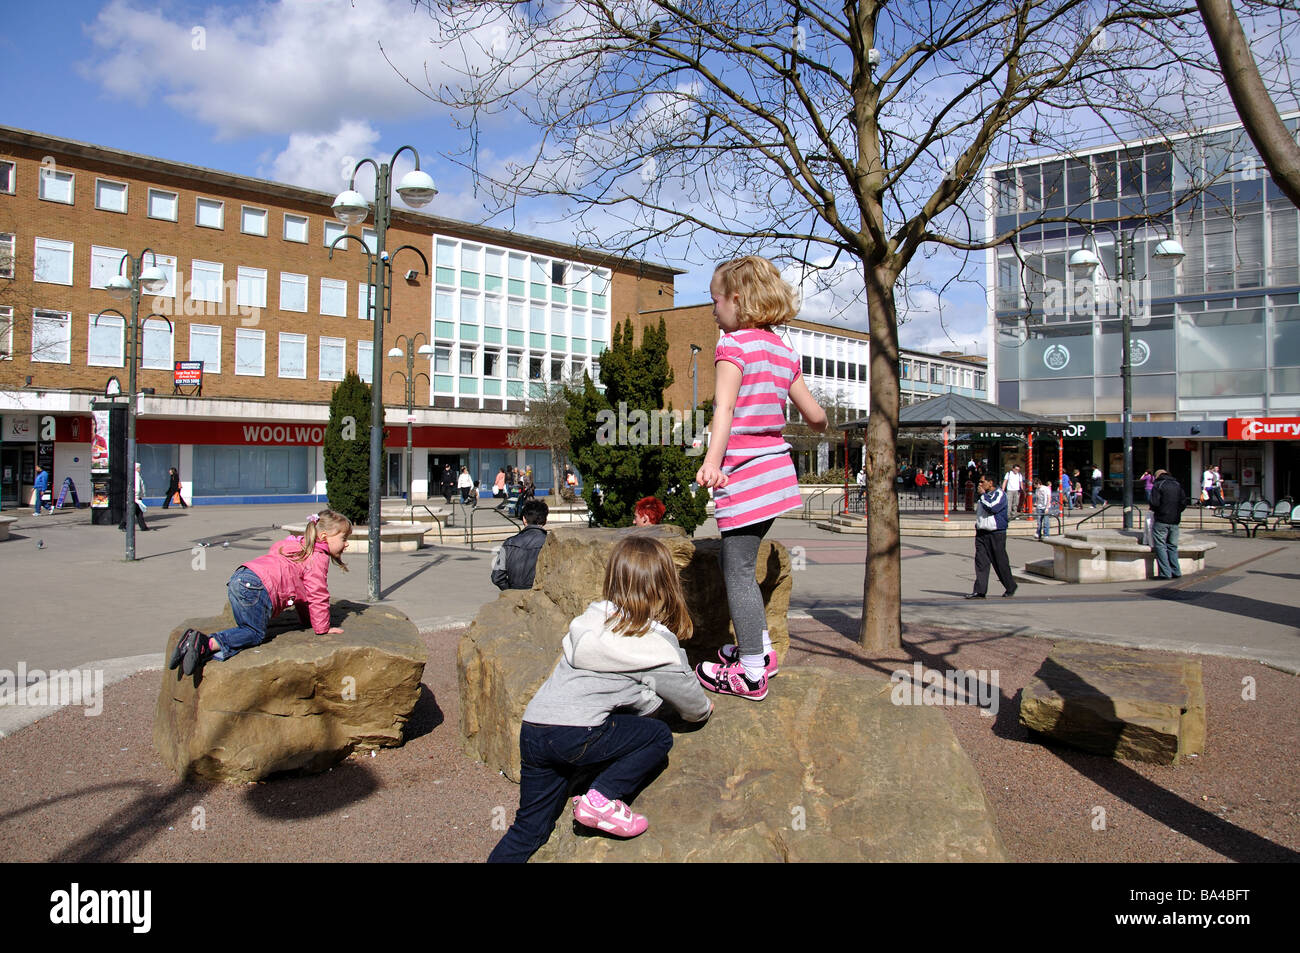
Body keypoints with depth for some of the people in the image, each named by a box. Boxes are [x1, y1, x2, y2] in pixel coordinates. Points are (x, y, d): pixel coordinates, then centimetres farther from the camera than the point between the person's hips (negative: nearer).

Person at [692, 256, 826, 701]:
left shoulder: (734, 344, -9)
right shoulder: (783, 350, 13)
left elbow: (725, 406, -26)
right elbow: (815, 415, 14)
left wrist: (712, 459, -38)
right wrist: (821, 425, 37)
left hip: (744, 473, -9)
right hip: (777, 470, 9)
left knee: (739, 572, 0)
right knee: (736, 565, 21)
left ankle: (751, 674, 7)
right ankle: (761, 651, 30)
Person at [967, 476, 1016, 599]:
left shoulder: (1000, 494, -8)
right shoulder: (985, 495, 17)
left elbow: (991, 507, -23)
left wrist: (983, 495, -12)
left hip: (996, 534, -7)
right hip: (981, 533, 7)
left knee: (1000, 562, 0)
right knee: (980, 561, -1)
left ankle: (1010, 587, 19)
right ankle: (980, 591, -2)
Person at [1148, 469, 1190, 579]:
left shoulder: (1158, 485, -4)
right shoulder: (1178, 485, 11)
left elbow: (1155, 503, -13)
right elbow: (1184, 502, 6)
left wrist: (1153, 510, 7)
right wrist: (1176, 512, 17)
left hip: (1161, 520, -5)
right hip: (1175, 521, 5)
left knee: (1160, 546, -2)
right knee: (1172, 546, 14)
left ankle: (1165, 573, -6)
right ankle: (1176, 571, 11)